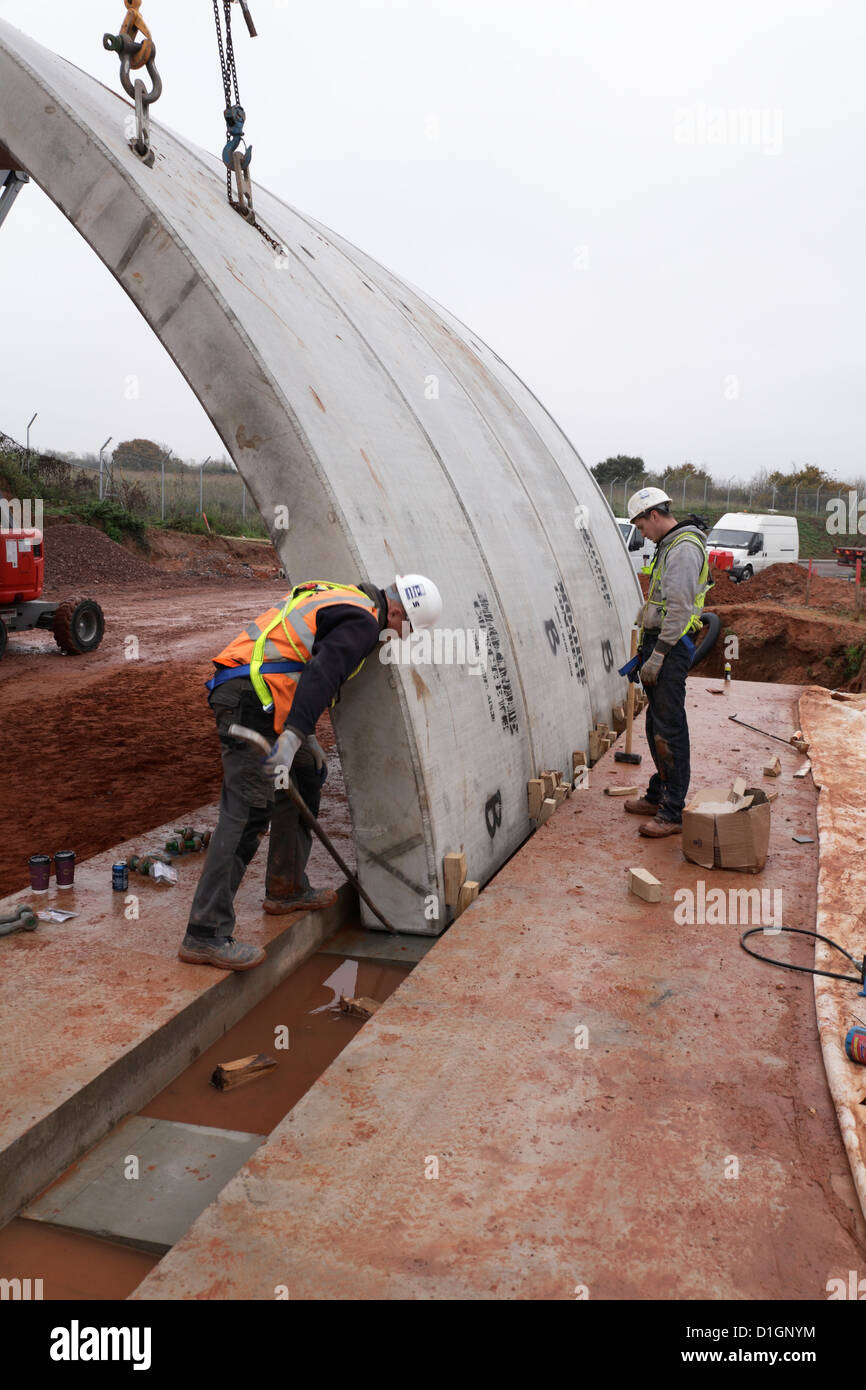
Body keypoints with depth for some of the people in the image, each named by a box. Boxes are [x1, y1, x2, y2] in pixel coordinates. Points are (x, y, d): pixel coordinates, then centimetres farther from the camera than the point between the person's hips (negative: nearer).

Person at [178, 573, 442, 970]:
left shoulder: (339, 598, 23)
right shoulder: (363, 622, -8)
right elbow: (321, 676, -24)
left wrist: (307, 736, 31)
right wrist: (291, 738, -33)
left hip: (247, 695, 11)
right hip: (251, 702, -11)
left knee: (305, 776, 22)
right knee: (247, 814, -12)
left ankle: (286, 889, 33)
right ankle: (205, 936, -10)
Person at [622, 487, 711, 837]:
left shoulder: (684, 548, -15)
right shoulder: (668, 546, 19)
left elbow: (679, 609, -21)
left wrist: (657, 656, -21)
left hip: (671, 647, -11)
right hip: (658, 642, 11)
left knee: (669, 729, -9)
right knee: (656, 724, 17)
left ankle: (673, 813, -5)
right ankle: (658, 796, 28)